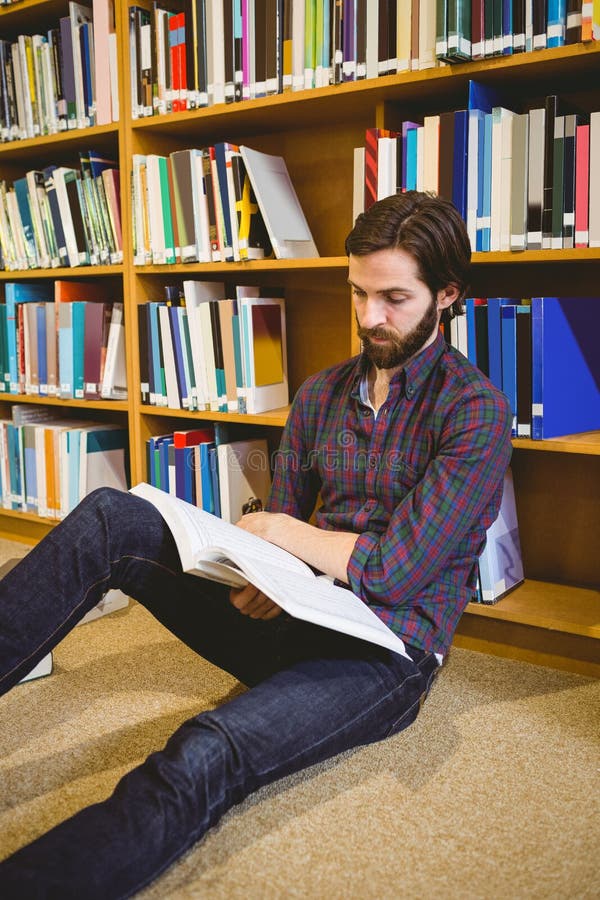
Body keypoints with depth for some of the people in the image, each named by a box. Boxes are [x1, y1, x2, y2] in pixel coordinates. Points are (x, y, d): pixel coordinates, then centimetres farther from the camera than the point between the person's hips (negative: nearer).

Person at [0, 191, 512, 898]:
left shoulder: (476, 409, -10)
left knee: (204, 756, -36)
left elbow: (393, 572, -16)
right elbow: (281, 519, 11)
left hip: (384, 652, -6)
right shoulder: (321, 393, 11)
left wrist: (279, 531, -5)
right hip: (294, 621, 6)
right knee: (114, 519, -14)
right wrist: (259, 580, -12)